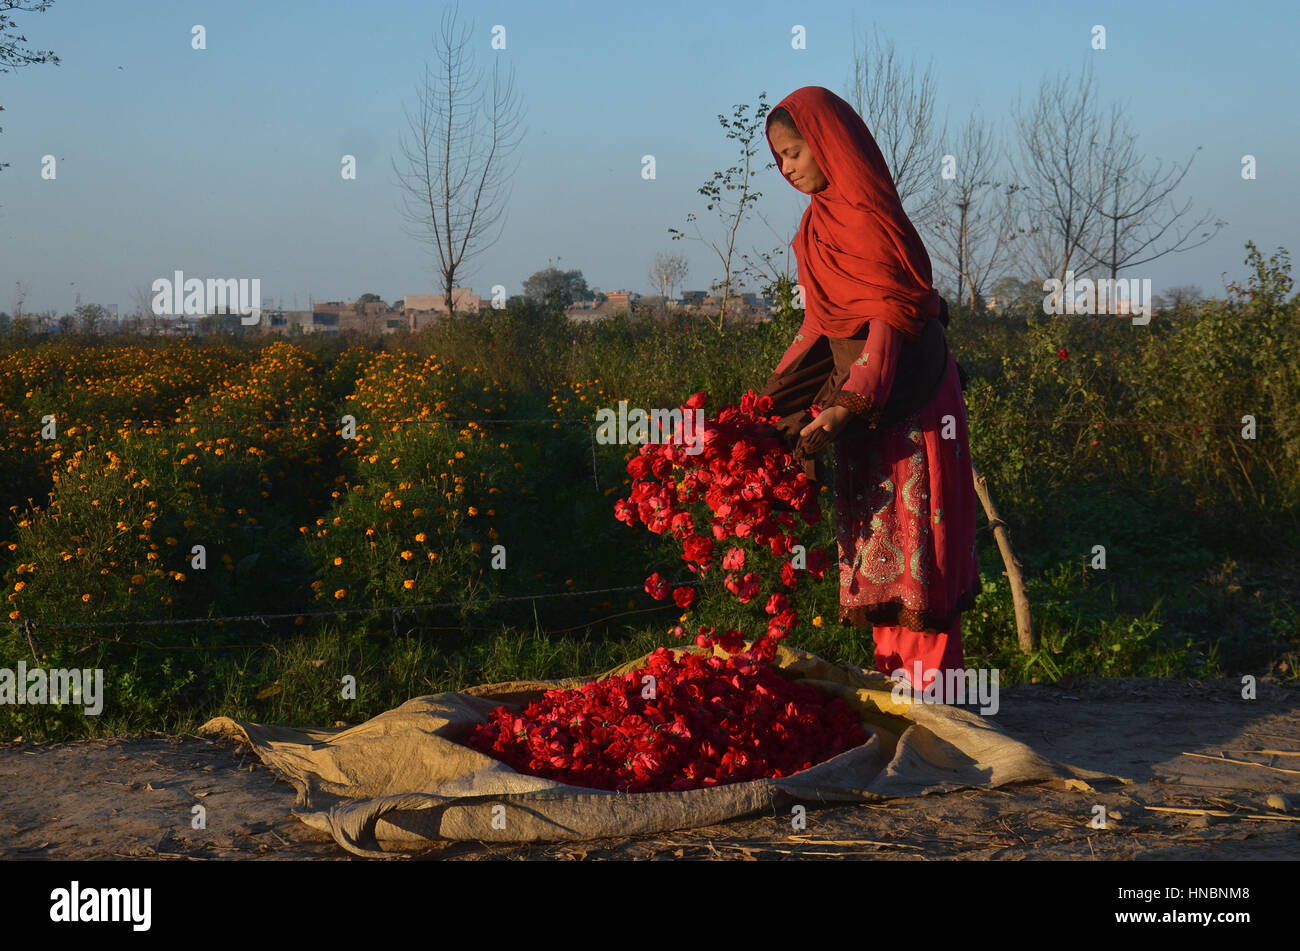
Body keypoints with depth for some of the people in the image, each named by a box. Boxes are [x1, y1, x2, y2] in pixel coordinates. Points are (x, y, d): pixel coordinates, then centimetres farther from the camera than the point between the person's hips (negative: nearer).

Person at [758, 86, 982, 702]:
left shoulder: (868, 214, -14)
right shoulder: (820, 221, 12)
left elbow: (892, 314, -20)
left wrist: (849, 402, -29)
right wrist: (775, 397, 13)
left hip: (903, 401, -9)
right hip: (860, 395, 9)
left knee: (908, 536, -6)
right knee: (872, 535, 11)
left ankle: (929, 680, -1)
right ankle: (896, 674, 17)